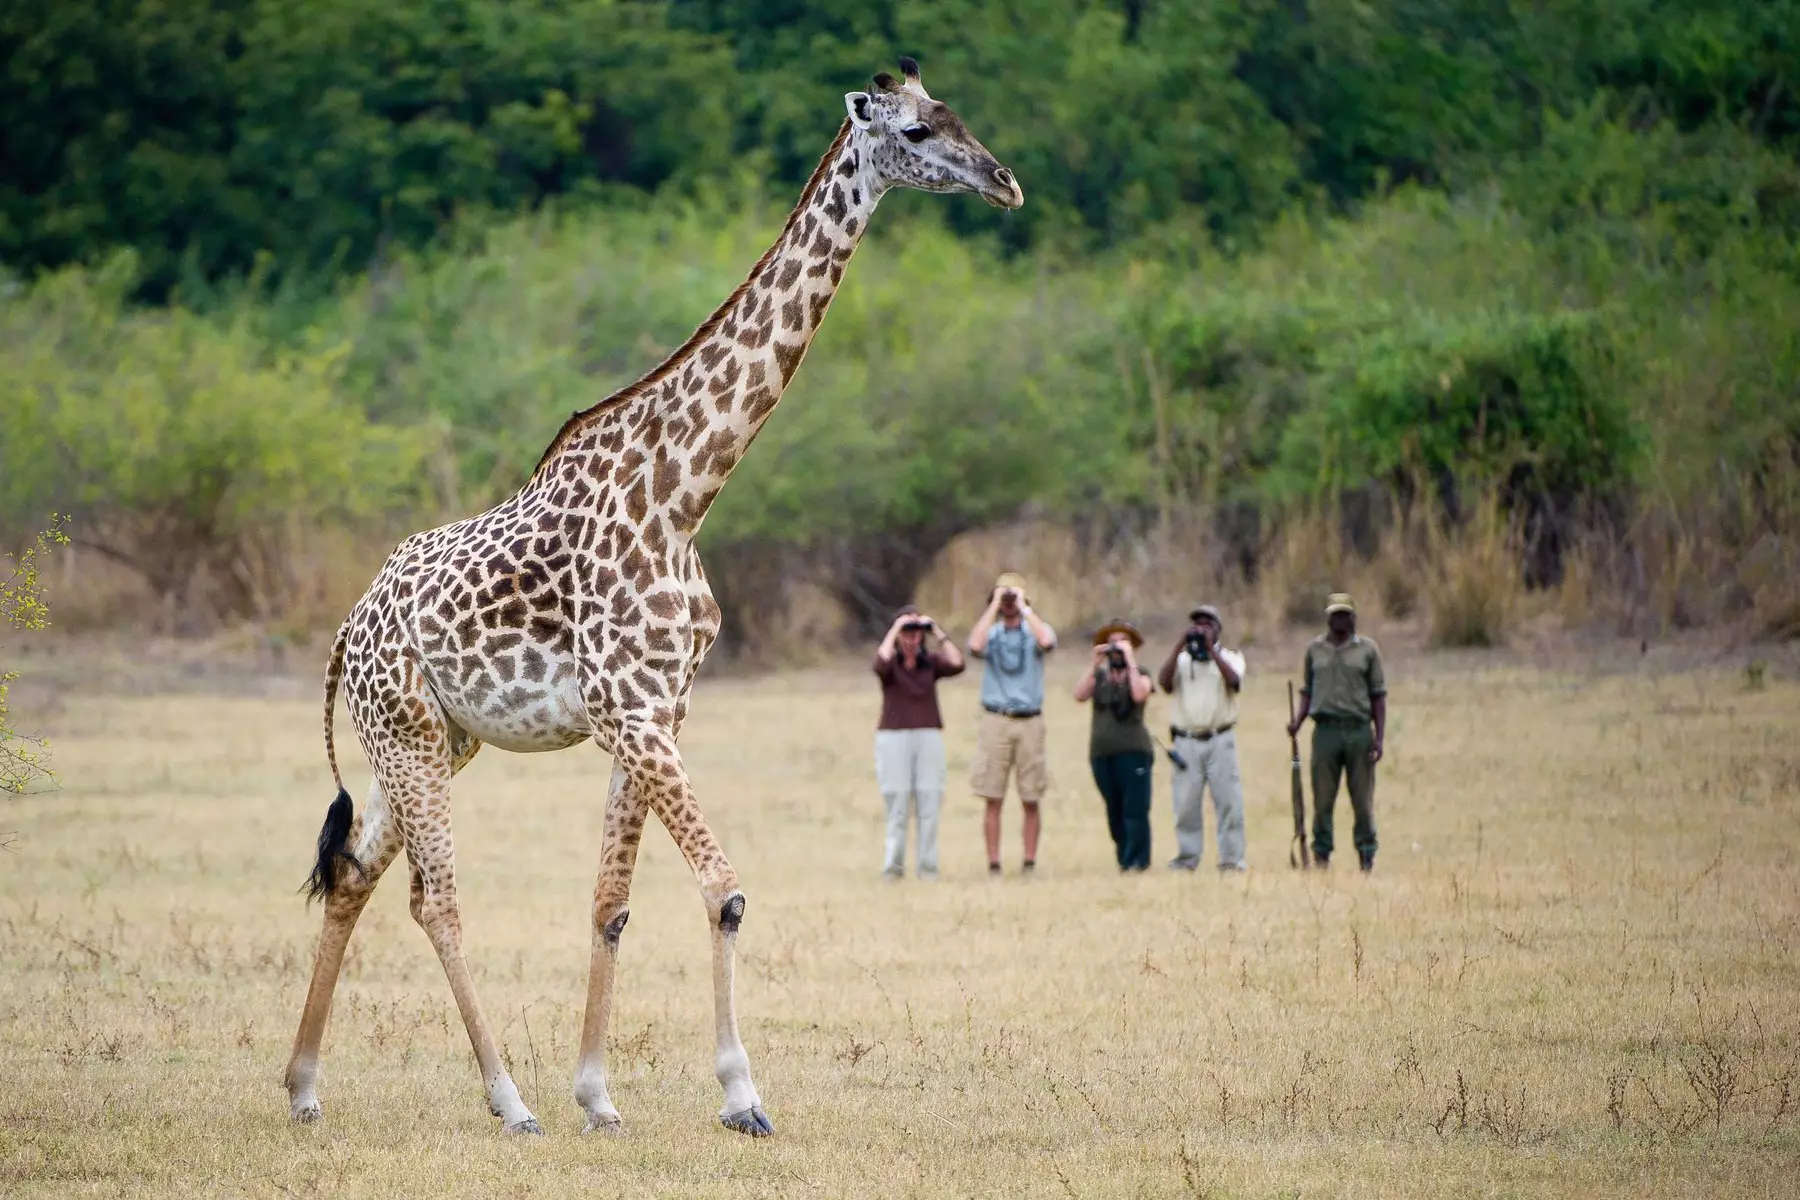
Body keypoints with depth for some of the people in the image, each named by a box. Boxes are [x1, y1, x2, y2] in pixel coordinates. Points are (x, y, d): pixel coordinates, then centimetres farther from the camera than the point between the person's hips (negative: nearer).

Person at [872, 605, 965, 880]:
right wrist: (896, 628, -13)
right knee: (897, 808, -4)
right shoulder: (890, 661, 3)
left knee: (930, 808, -2)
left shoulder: (931, 661, 9)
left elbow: (957, 664, -9)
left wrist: (938, 633, -6)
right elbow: (881, 662, -21)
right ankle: (893, 868, -1)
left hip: (928, 737, 2)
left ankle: (928, 868, 0)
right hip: (893, 737, -2)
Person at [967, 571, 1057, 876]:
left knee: (1030, 800, 2)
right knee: (993, 799, -2)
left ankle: (1030, 862, 7)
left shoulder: (1034, 631, 8)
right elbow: (975, 646, -14)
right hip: (995, 721, 0)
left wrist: (1024, 608, -8)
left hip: (1030, 722, 0)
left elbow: (1047, 641, -16)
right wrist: (994, 606, -7)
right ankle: (993, 864, 1)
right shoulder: (991, 633, 9)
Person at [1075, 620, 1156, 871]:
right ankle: (1124, 859, 12)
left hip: (1133, 749, -4)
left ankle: (1136, 862, -10)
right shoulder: (1098, 675, 16)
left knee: (1135, 809, -10)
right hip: (1101, 751, 4)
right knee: (1114, 811, 6)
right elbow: (1080, 695, -1)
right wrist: (1094, 664, -4)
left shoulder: (1140, 673, 8)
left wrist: (1130, 661, -10)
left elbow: (1139, 695, -14)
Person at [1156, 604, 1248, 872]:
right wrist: (1181, 645, -8)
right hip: (1186, 741, 1)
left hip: (1220, 740, -1)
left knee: (1228, 800, -6)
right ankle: (1186, 858, 2)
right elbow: (1164, 680, -5)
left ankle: (1232, 859, -4)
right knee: (1186, 804, -3)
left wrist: (1211, 649, -10)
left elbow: (1234, 681, -9)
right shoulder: (1180, 659, 14)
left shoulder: (1229, 657, 12)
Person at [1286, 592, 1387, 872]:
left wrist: (1379, 737, -1)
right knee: (1322, 799, 0)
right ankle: (1321, 855, 4)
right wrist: (1297, 722, -1)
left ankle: (1367, 856, 5)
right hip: (1325, 729, 1)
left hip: (1359, 730, -1)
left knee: (1363, 799, 0)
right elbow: (1307, 691, 16)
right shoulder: (1315, 649, 12)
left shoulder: (1367, 649, 7)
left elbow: (1378, 695, 7)